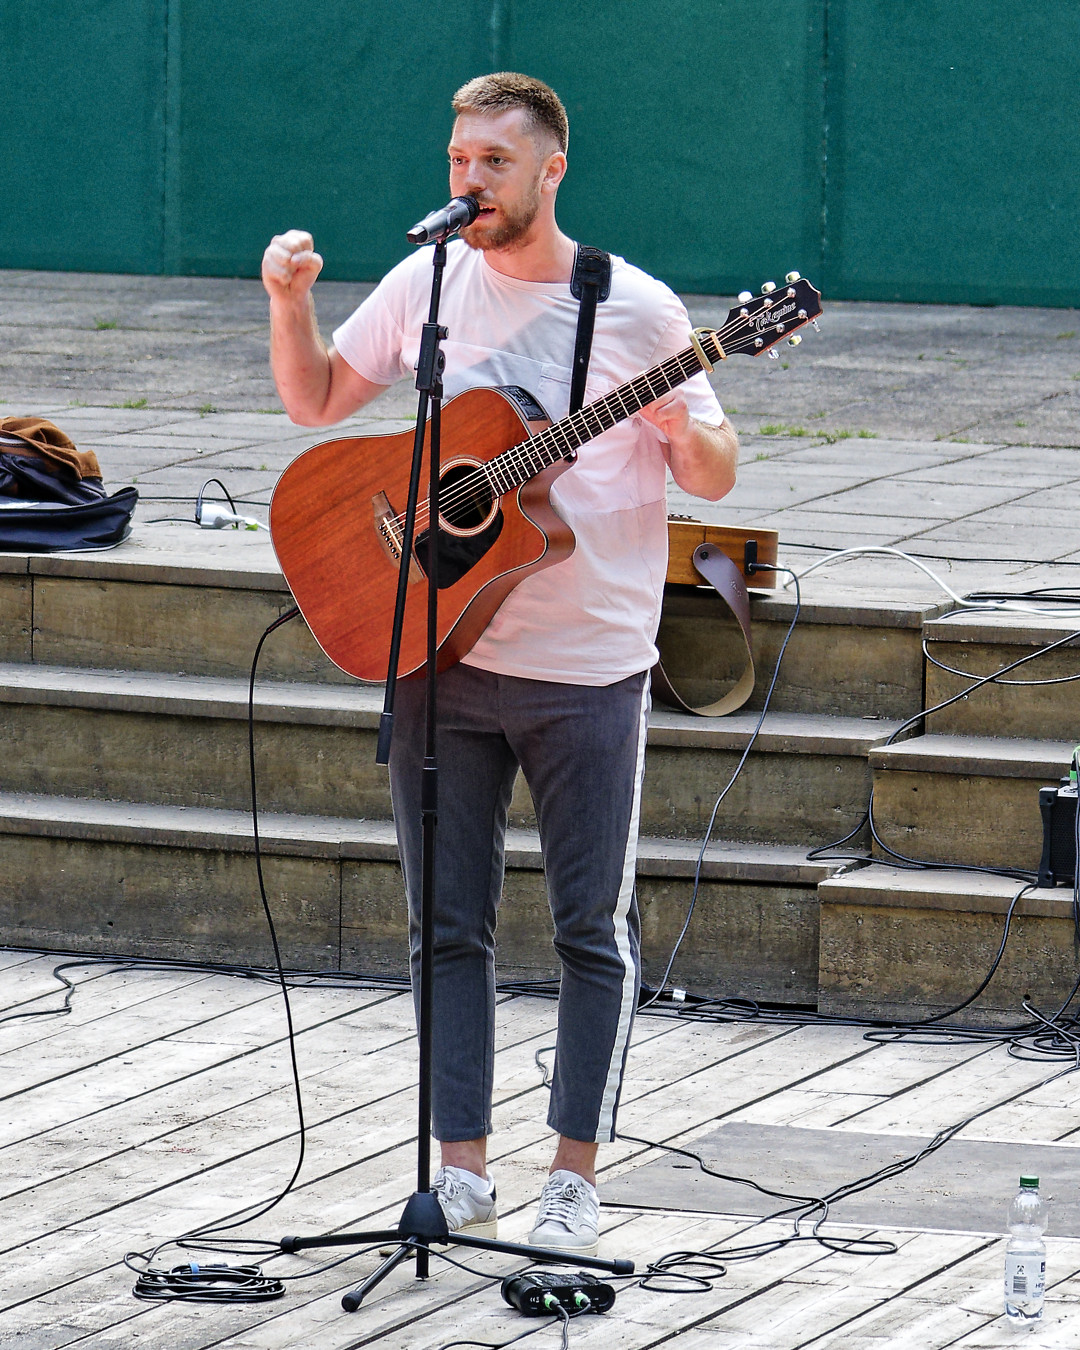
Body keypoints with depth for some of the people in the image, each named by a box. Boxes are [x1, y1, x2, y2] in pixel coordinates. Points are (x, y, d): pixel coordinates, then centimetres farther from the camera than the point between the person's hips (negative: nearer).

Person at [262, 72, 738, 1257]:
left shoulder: (633, 310, -6)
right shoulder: (429, 283, 4)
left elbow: (717, 477, -1)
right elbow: (315, 401, 15)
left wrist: (683, 428, -23)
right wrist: (290, 303, -3)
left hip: (587, 669, -3)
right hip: (440, 652, 3)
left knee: (592, 929, 2)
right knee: (448, 923, 5)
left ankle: (575, 1176, 10)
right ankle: (461, 1169, 12)